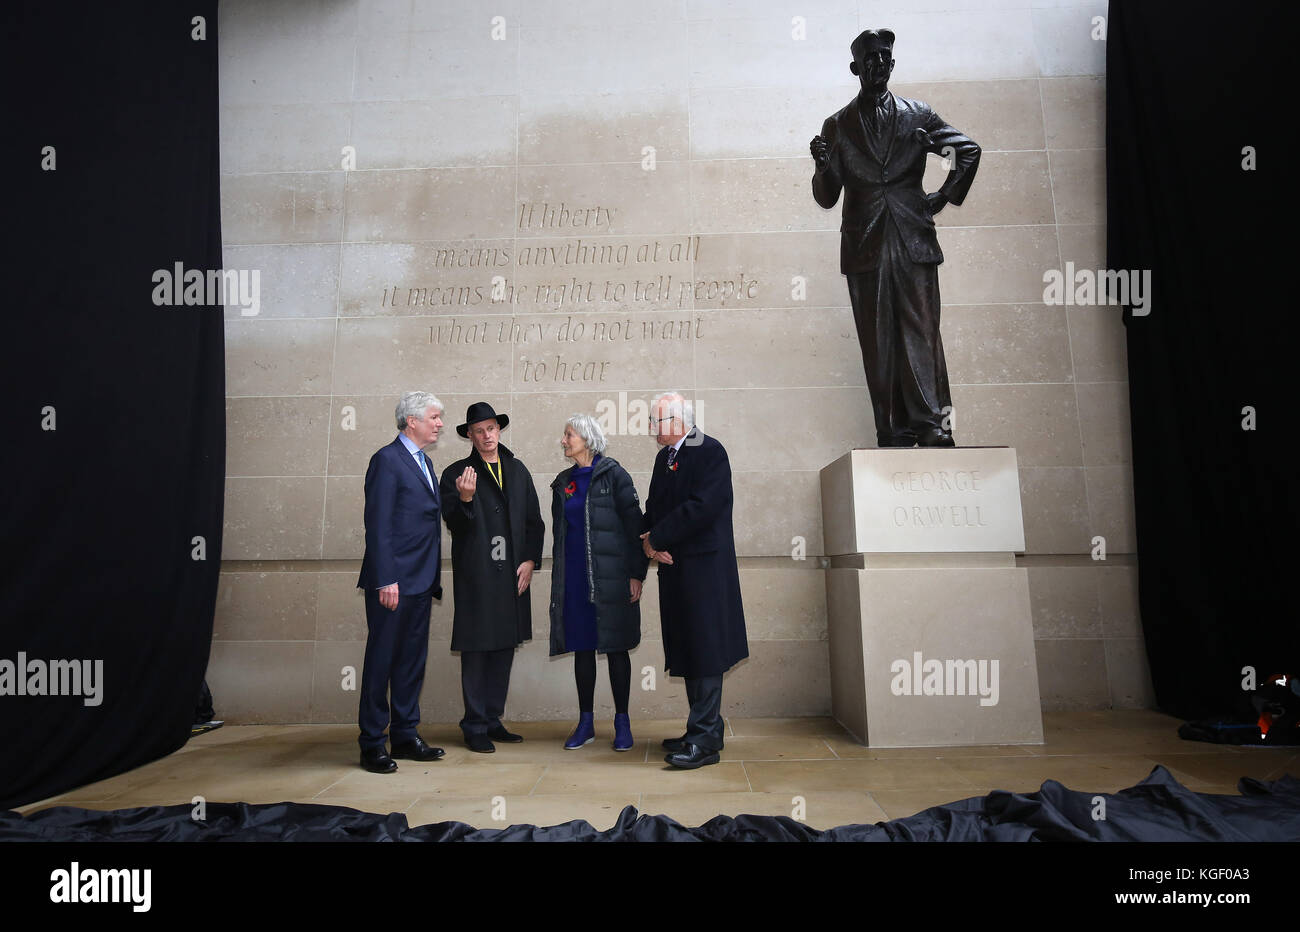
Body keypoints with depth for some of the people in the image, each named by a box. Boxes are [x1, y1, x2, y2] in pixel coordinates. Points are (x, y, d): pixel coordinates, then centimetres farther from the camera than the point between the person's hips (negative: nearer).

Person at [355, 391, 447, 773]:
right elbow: (378, 525, -15)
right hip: (393, 582, -8)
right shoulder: (387, 460, -10)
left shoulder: (424, 462, 16)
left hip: (420, 582, 9)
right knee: (381, 660, 2)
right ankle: (372, 744, 14)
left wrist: (434, 577, 14)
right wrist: (386, 580, -20)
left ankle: (406, 736, 25)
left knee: (412, 660, 14)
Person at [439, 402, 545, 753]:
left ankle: (493, 720, 23)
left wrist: (530, 559, 3)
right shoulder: (455, 473, 0)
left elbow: (534, 520, 14)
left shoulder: (518, 470, 13)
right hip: (476, 576, -4)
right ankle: (475, 727, 13)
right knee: (476, 651, 1)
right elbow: (453, 523, -7)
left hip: (512, 576, 4)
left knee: (504, 649, 10)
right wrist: (465, 498, -26)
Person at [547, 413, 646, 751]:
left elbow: (634, 525, -7)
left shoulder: (613, 475, -4)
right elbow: (558, 532, 16)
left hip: (610, 576, -5)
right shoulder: (563, 482, 12)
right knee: (582, 647, 9)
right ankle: (585, 722, 19)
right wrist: (558, 580, 13)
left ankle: (622, 722, 15)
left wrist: (636, 574, -11)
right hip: (574, 576, 5)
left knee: (615, 647, 3)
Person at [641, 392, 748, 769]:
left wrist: (655, 538, -14)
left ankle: (704, 740, 4)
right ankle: (707, 730, 25)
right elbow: (654, 507, 16)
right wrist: (650, 541, -4)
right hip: (674, 567, 8)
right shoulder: (665, 457, 15)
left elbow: (702, 508, -21)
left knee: (704, 651, -4)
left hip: (704, 566, -8)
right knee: (687, 652, 13)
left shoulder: (710, 452, -10)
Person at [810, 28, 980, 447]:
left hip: (913, 239, 0)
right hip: (864, 244, 0)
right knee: (877, 340, -4)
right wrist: (823, 165, -9)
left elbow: (969, 150, 22)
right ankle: (893, 432, -4)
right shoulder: (837, 125, 14)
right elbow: (826, 197, 10)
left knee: (920, 330, -9)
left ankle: (932, 423, -11)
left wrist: (944, 196, 10)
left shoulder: (919, 115, 15)